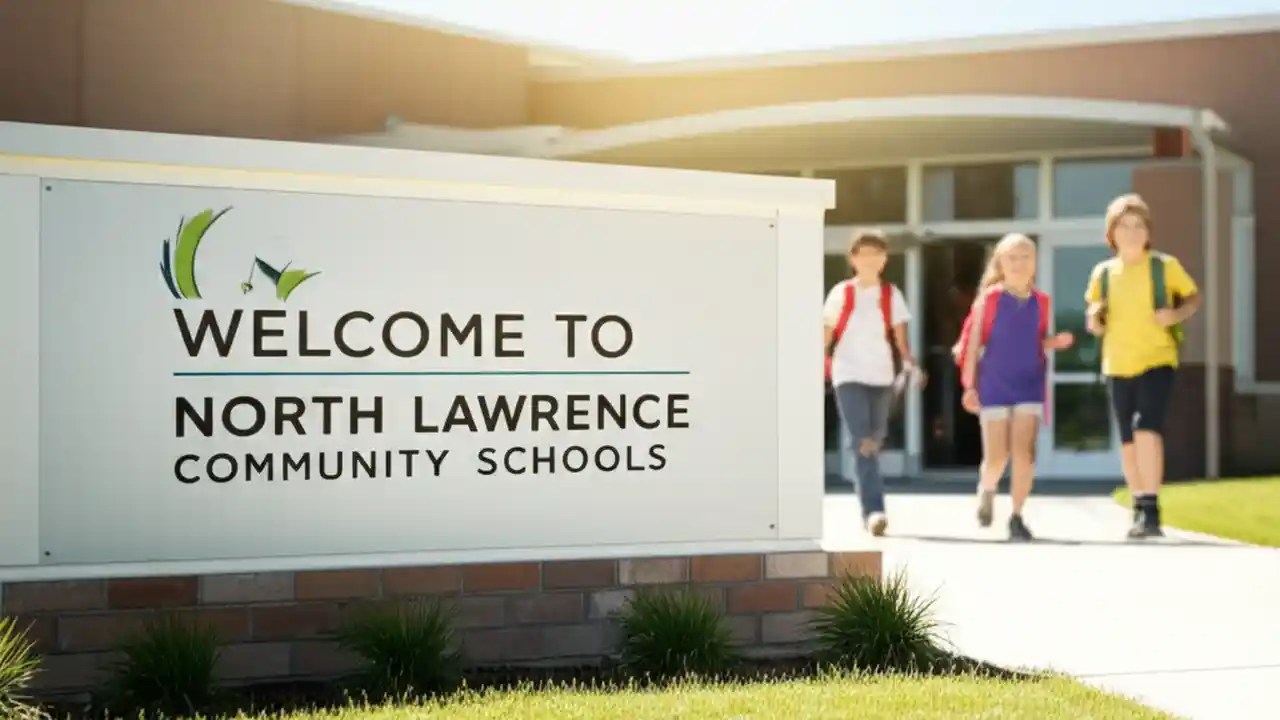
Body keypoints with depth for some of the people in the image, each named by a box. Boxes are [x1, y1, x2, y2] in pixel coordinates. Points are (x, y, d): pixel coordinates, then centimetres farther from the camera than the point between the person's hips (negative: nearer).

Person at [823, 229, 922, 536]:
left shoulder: (891, 295, 7)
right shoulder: (841, 293, 2)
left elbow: (900, 337, 4)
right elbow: (826, 334, 4)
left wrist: (909, 363, -12)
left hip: (881, 376, 3)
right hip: (848, 375, -3)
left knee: (874, 440, 11)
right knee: (862, 442, -15)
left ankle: (870, 511, 29)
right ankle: (874, 510, -21)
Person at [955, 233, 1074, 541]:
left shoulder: (1041, 301, 4)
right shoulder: (990, 297, -5)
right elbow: (973, 342, -4)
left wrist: (1057, 342, -6)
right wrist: (969, 385, -7)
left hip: (1029, 386, 2)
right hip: (994, 387, -2)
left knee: (1024, 453, -7)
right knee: (996, 456, -2)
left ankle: (1017, 517, 4)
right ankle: (987, 490, 31)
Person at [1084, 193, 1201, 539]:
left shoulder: (1165, 265, -3)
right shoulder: (1103, 272, 4)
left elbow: (1194, 297, 9)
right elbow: (1092, 311, 18)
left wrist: (1177, 314, -12)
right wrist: (1093, 321, -5)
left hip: (1157, 360, -4)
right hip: (1118, 364, 4)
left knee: (1147, 426, -22)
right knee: (1128, 440, 9)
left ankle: (1151, 509, -18)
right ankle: (1140, 510, 24)